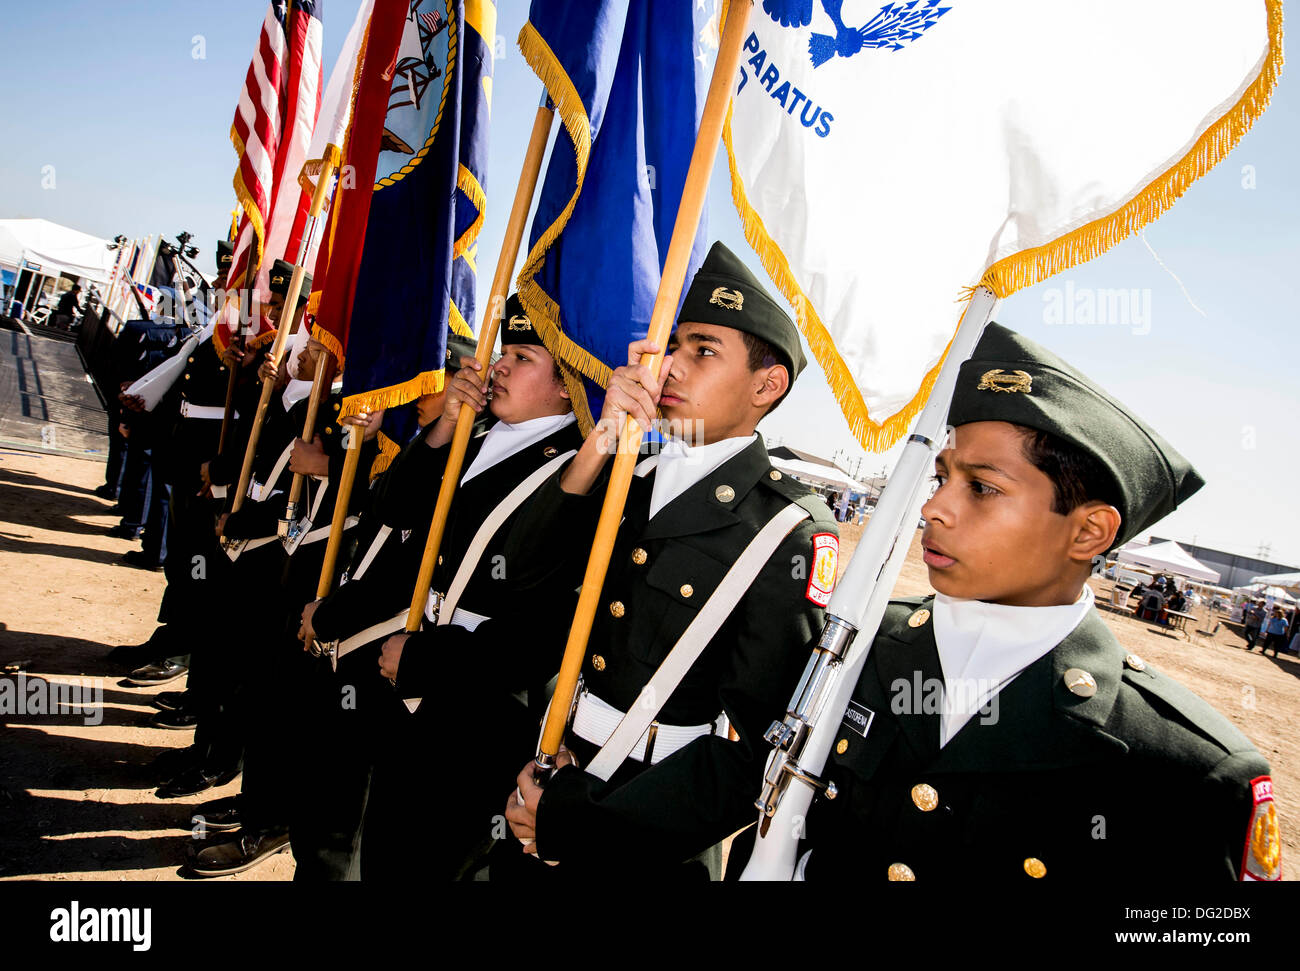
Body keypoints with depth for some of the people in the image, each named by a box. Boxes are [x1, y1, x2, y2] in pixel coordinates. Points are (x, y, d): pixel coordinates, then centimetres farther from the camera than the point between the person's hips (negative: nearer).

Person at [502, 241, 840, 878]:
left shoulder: (791, 532, -15)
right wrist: (601, 444, -16)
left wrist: (568, 824, -19)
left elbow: (757, 742, -19)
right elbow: (521, 580, -6)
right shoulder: (630, 485, 5)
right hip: (541, 783, 6)